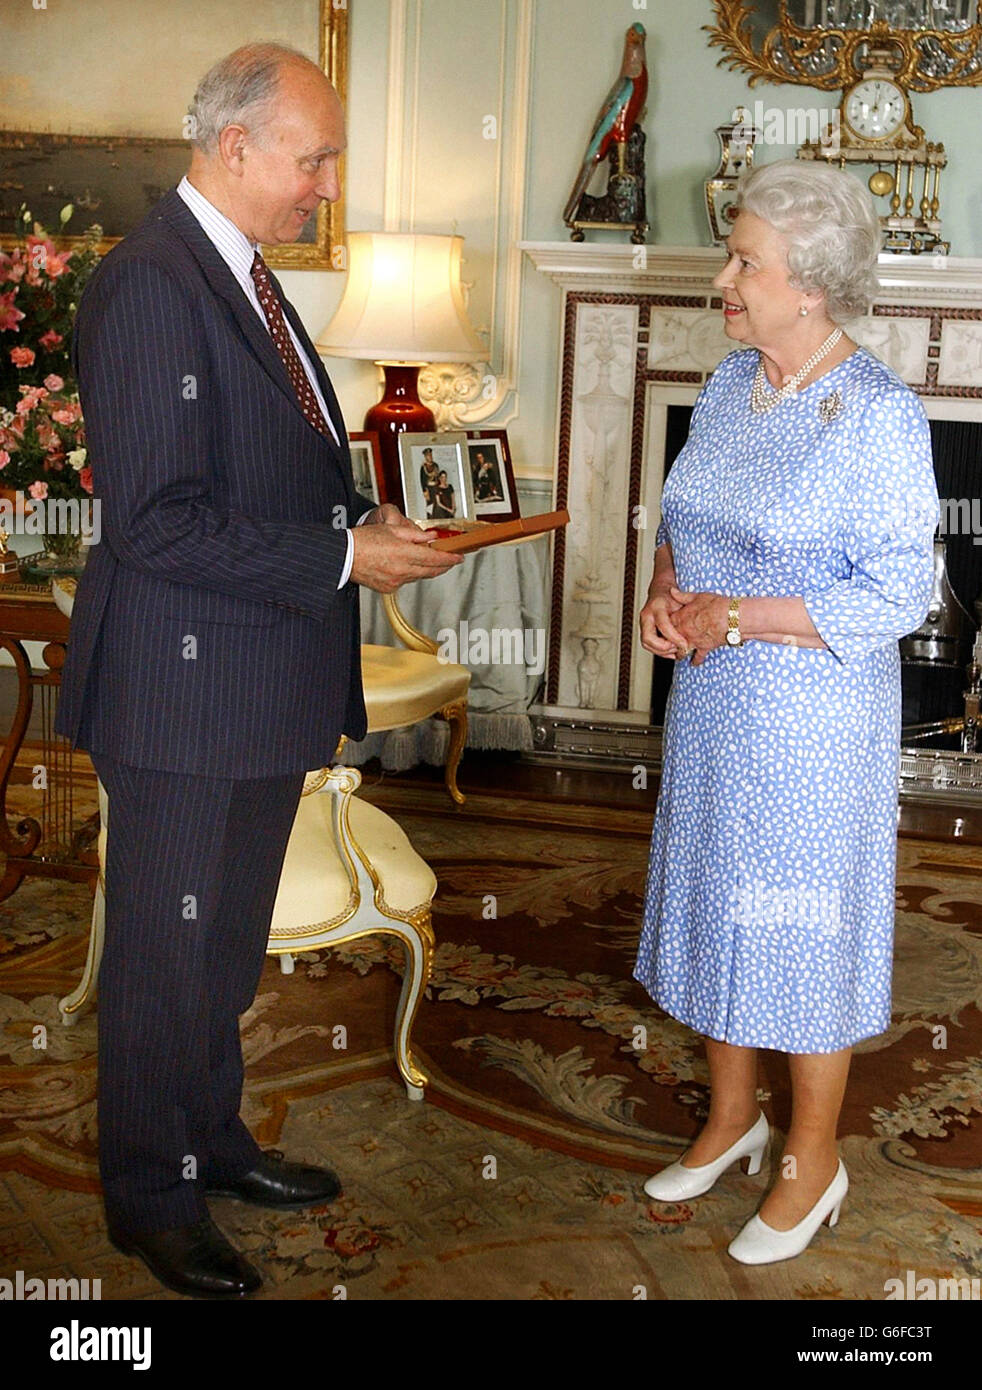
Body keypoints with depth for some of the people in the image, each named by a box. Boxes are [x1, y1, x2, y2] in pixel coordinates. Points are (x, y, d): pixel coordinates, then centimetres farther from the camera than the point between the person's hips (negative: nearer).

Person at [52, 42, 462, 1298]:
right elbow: (155, 522, -24)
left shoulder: (245, 278, 13)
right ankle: (153, 1201, 25)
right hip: (183, 690, -9)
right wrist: (342, 558, -21)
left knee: (227, 943, 22)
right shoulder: (148, 286, -18)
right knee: (166, 953, 7)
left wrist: (365, 521, 2)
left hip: (265, 690, 9)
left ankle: (211, 1142, 40)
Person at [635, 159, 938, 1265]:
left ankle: (813, 1159, 27)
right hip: (712, 703, 7)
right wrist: (664, 592, -5)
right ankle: (732, 1115, 38)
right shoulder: (731, 383, 5)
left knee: (805, 923, 6)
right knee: (716, 897, 17)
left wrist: (735, 618, -21)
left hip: (813, 722, -7)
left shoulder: (879, 415, -17)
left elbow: (896, 594, -19)